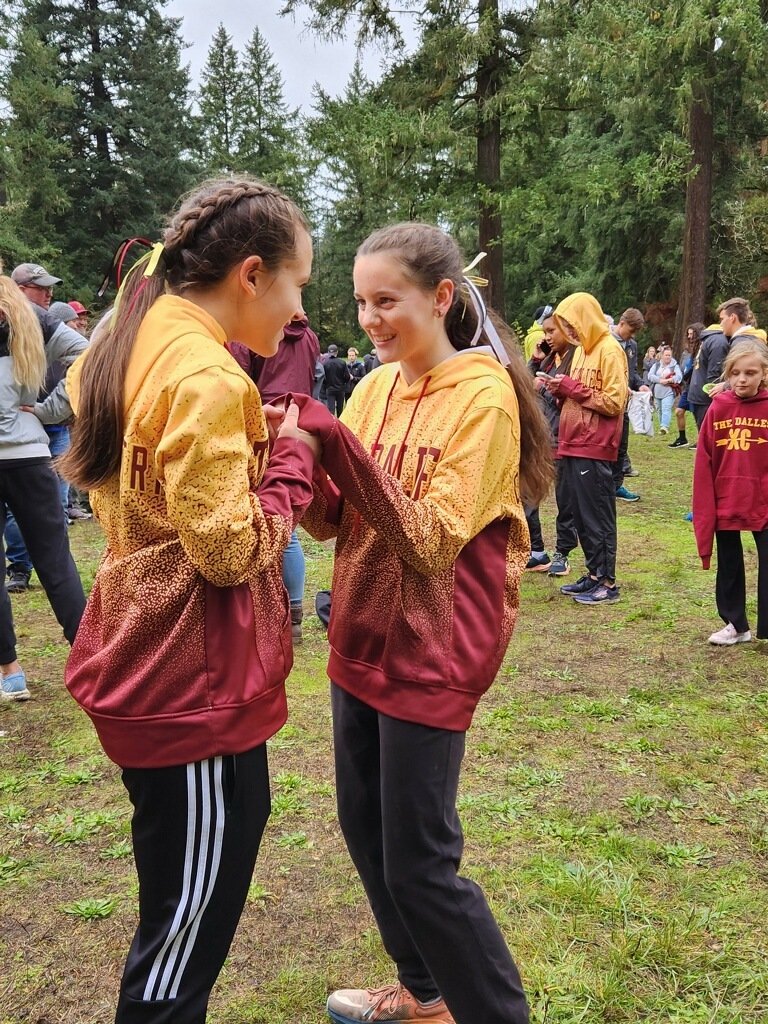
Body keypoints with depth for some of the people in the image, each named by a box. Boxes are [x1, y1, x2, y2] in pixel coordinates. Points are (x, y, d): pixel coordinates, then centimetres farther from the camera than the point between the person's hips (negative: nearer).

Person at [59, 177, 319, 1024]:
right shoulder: (206, 378, -22)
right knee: (188, 921, 9)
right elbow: (232, 549, -23)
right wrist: (290, 458, -9)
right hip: (195, 681, -10)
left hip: (149, 665, 10)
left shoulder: (136, 348, 7)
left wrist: (252, 441, 5)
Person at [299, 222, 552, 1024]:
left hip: (432, 653, -8)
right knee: (363, 825, 18)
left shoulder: (483, 395, -14)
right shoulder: (376, 385, 7)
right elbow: (334, 520, 5)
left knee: (417, 860, 0)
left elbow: (431, 541, -21)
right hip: (362, 640, 8)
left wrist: (337, 446, -28)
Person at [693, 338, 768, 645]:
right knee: (729, 566, 15)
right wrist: (705, 508, -4)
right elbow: (704, 462, -1)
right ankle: (735, 624, 30)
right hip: (725, 503, 3)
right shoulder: (718, 407, -2)